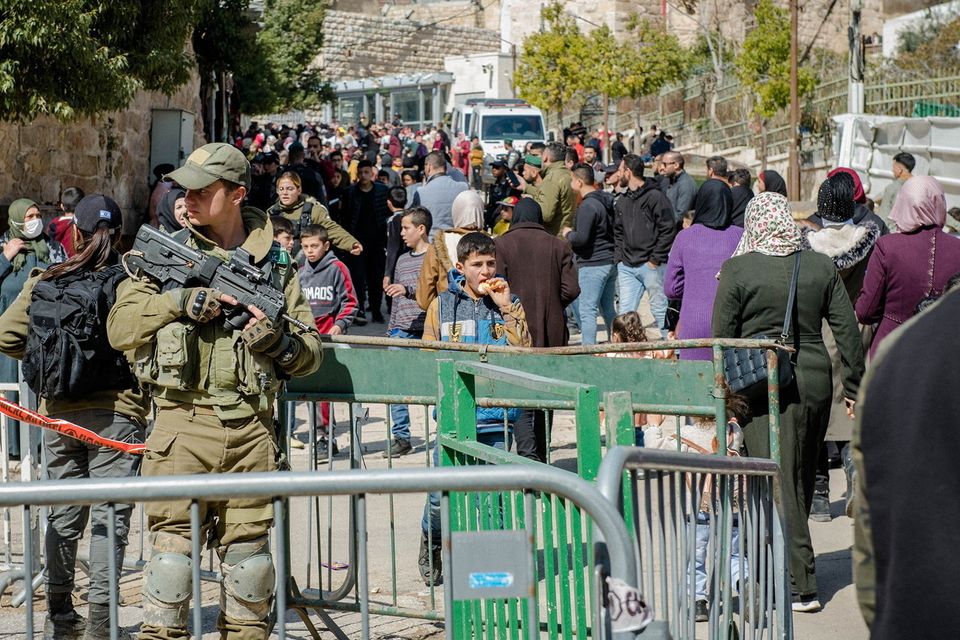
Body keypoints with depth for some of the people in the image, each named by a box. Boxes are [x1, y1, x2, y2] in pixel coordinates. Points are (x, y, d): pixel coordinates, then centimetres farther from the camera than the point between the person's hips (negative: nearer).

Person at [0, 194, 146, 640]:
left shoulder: (42, 283, 1)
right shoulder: (132, 284, -10)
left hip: (57, 414, 4)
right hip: (115, 412, -4)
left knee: (63, 514, 15)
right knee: (109, 515, 0)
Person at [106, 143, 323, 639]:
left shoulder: (276, 263, 11)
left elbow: (310, 354, 13)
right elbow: (119, 328, -1)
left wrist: (276, 340, -9)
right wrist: (181, 302, -13)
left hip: (251, 427, 2)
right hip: (184, 422, -2)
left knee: (249, 545, 7)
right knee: (172, 542, -6)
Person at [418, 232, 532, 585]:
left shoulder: (510, 305, 8)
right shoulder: (443, 305, 7)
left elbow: (523, 352, -4)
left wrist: (507, 309, -10)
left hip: (497, 413, 0)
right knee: (441, 494, -3)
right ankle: (432, 542, 25)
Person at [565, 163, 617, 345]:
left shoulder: (588, 206, -17)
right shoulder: (608, 200, 12)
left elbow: (581, 238, -23)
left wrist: (568, 234, -2)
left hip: (592, 264, -9)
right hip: (611, 262, 9)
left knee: (587, 310, -8)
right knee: (608, 309, 17)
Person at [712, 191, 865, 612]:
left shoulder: (738, 270, -6)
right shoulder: (821, 267, 4)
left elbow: (722, 338, -3)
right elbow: (847, 331, 5)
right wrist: (854, 386, 13)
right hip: (814, 382, 4)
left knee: (779, 482, -3)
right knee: (803, 476, 16)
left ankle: (801, 585, -8)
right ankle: (788, 565, 29)